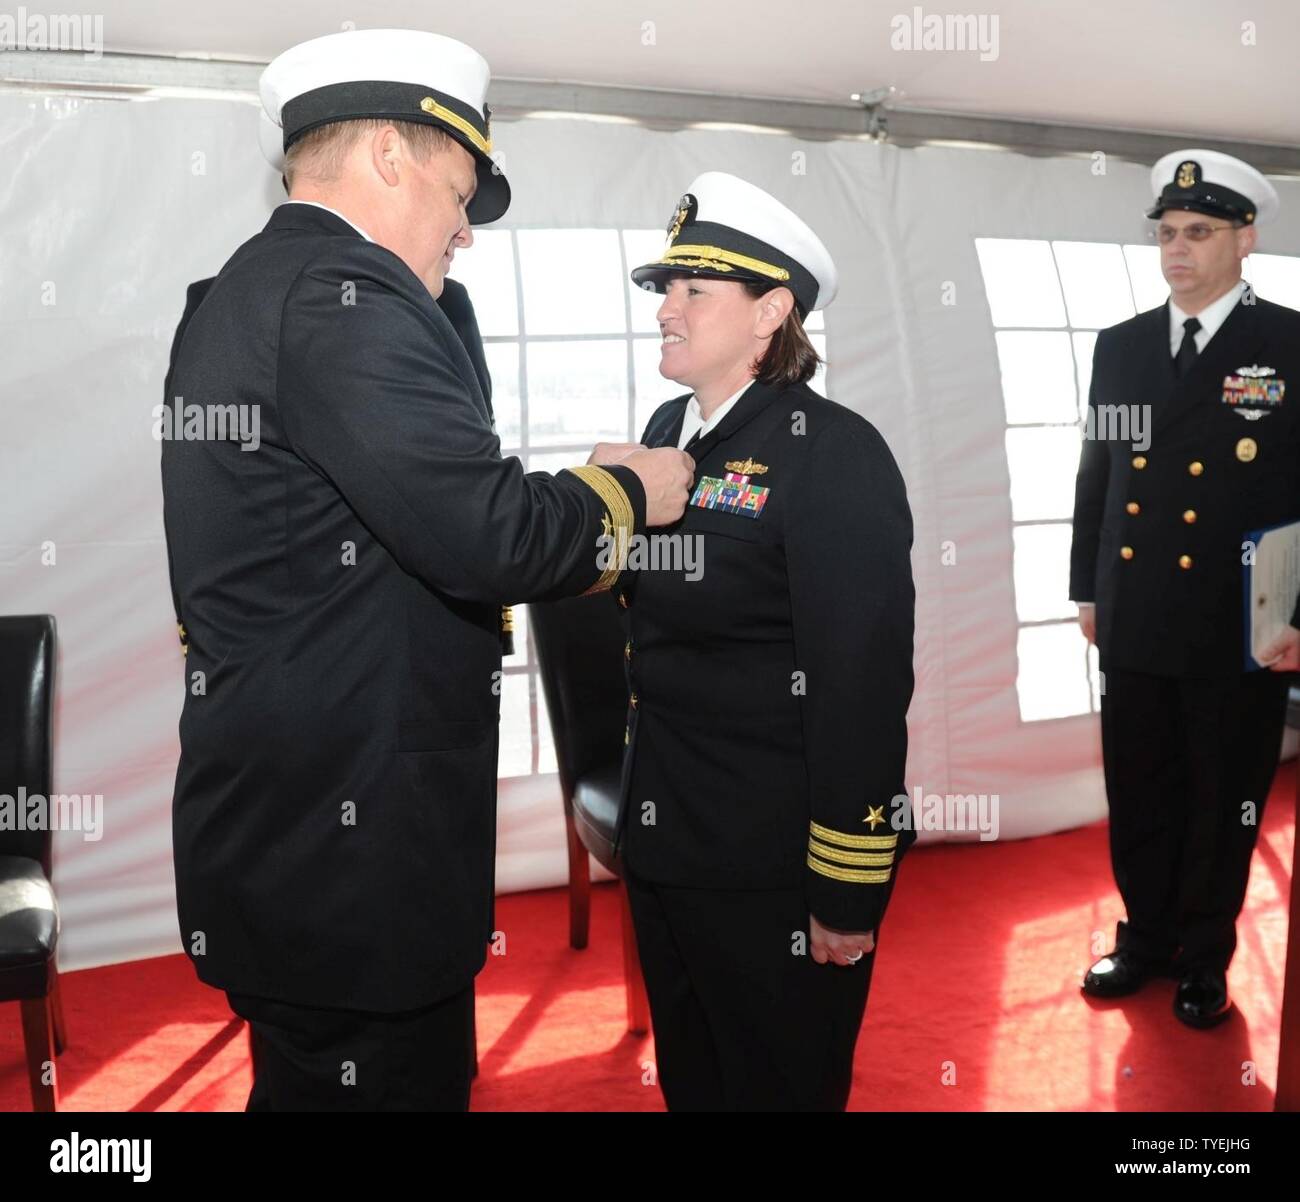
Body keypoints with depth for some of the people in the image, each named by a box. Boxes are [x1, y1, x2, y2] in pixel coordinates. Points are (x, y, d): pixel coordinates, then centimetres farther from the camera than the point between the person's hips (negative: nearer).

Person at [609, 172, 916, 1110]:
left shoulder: (835, 453, -18)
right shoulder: (670, 431, 7)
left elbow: (864, 681, -21)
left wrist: (850, 892, -19)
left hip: (777, 868, -7)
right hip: (664, 846, 8)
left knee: (781, 1084, 12)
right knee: (687, 1077, 23)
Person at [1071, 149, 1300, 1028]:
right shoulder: (1121, 346, 7)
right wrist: (1088, 588, 12)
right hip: (1134, 622, 4)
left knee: (1223, 805, 11)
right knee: (1138, 797, 13)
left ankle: (1205, 957, 29)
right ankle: (1147, 937, 32)